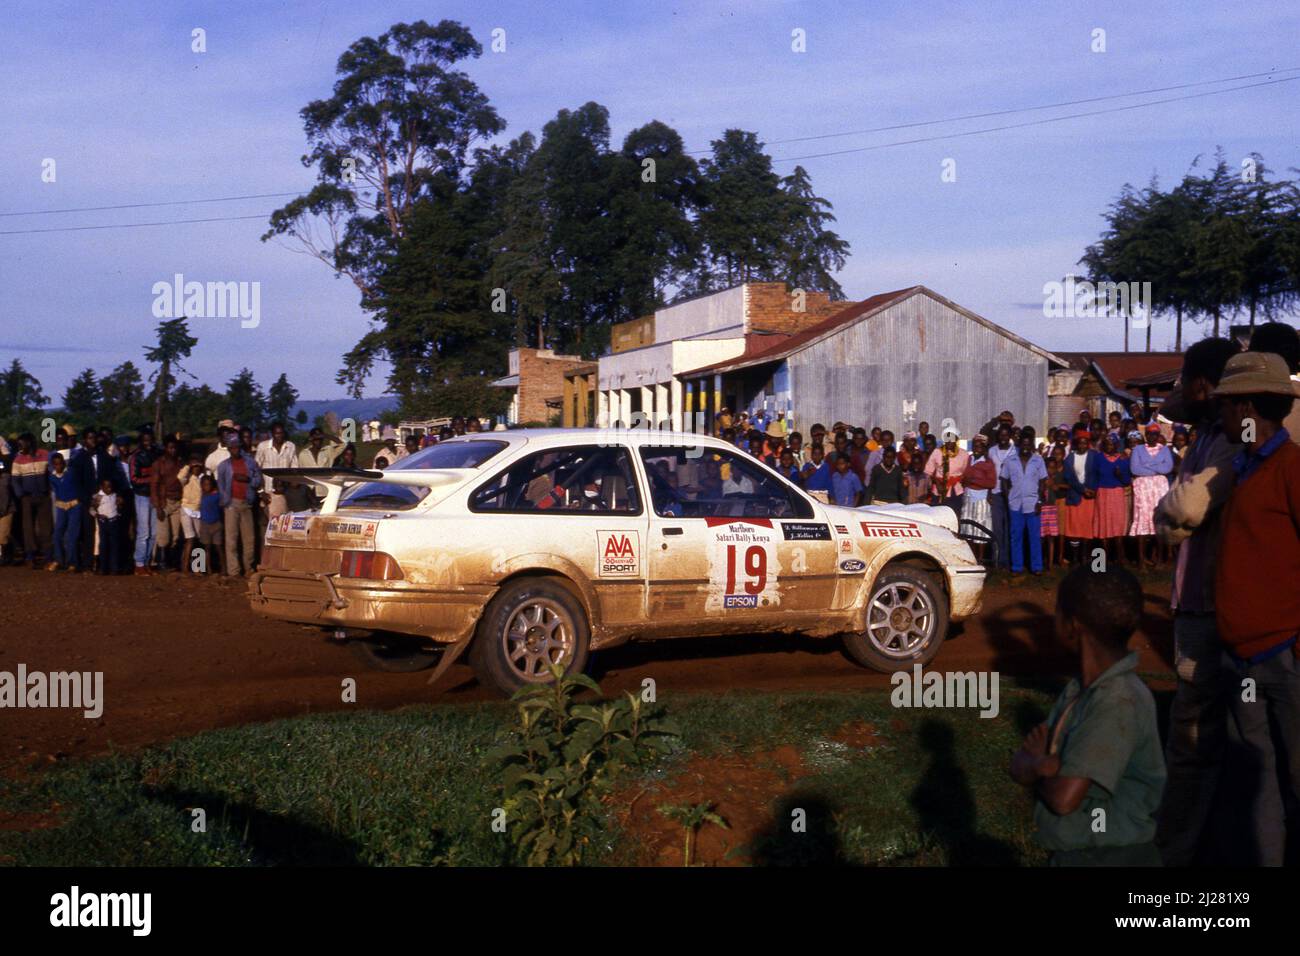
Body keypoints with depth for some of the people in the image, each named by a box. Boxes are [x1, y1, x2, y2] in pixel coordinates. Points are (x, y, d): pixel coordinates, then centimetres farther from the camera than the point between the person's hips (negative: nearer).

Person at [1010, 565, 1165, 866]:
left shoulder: (1120, 702, -22)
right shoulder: (1078, 689, 3)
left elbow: (1063, 798, -24)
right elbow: (1019, 767, 1)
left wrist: (1037, 764, -5)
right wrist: (1042, 765, -19)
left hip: (1111, 857, -7)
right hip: (1068, 852, 7)